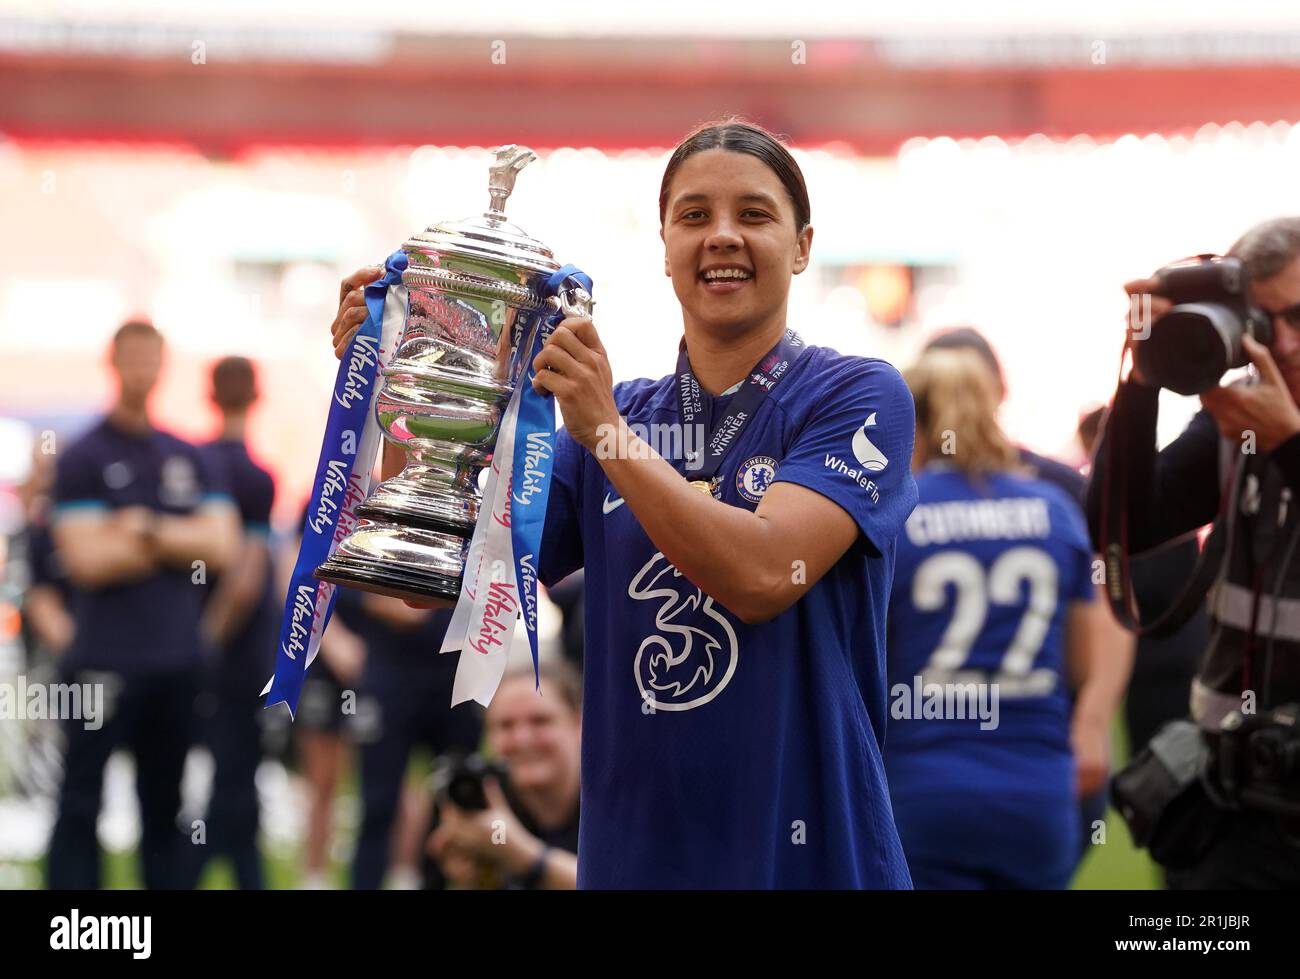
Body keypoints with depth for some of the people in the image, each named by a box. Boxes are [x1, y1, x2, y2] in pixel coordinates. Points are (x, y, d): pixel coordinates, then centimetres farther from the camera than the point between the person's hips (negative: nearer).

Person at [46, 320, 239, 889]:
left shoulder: (188, 460, 11)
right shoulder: (82, 459, -3)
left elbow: (220, 546, 2)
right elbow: (87, 560, -12)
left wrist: (148, 529, -12)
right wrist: (180, 544, -4)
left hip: (177, 662, 5)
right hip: (103, 663, -4)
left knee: (165, 805, 11)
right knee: (80, 804, -3)